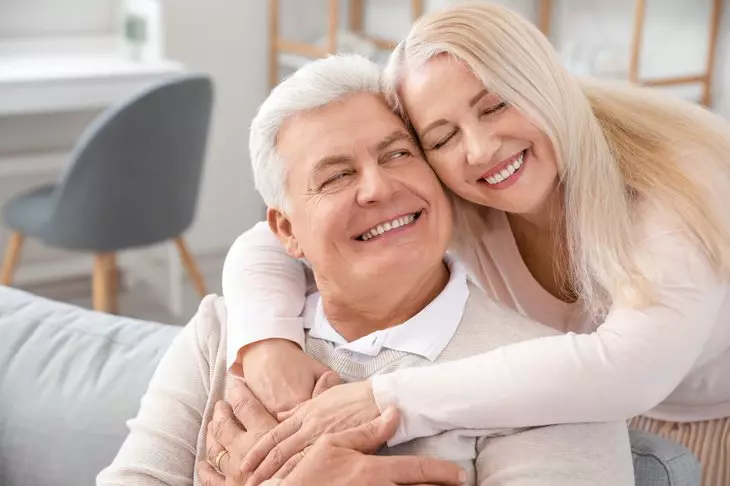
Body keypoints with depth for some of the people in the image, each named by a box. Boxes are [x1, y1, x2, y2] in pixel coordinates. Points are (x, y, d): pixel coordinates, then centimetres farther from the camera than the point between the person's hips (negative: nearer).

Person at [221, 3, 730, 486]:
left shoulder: (677, 174, -32)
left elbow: (632, 365, -47)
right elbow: (266, 245, -16)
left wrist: (390, 400, -49)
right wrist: (267, 340, -38)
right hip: (598, 424, 4)